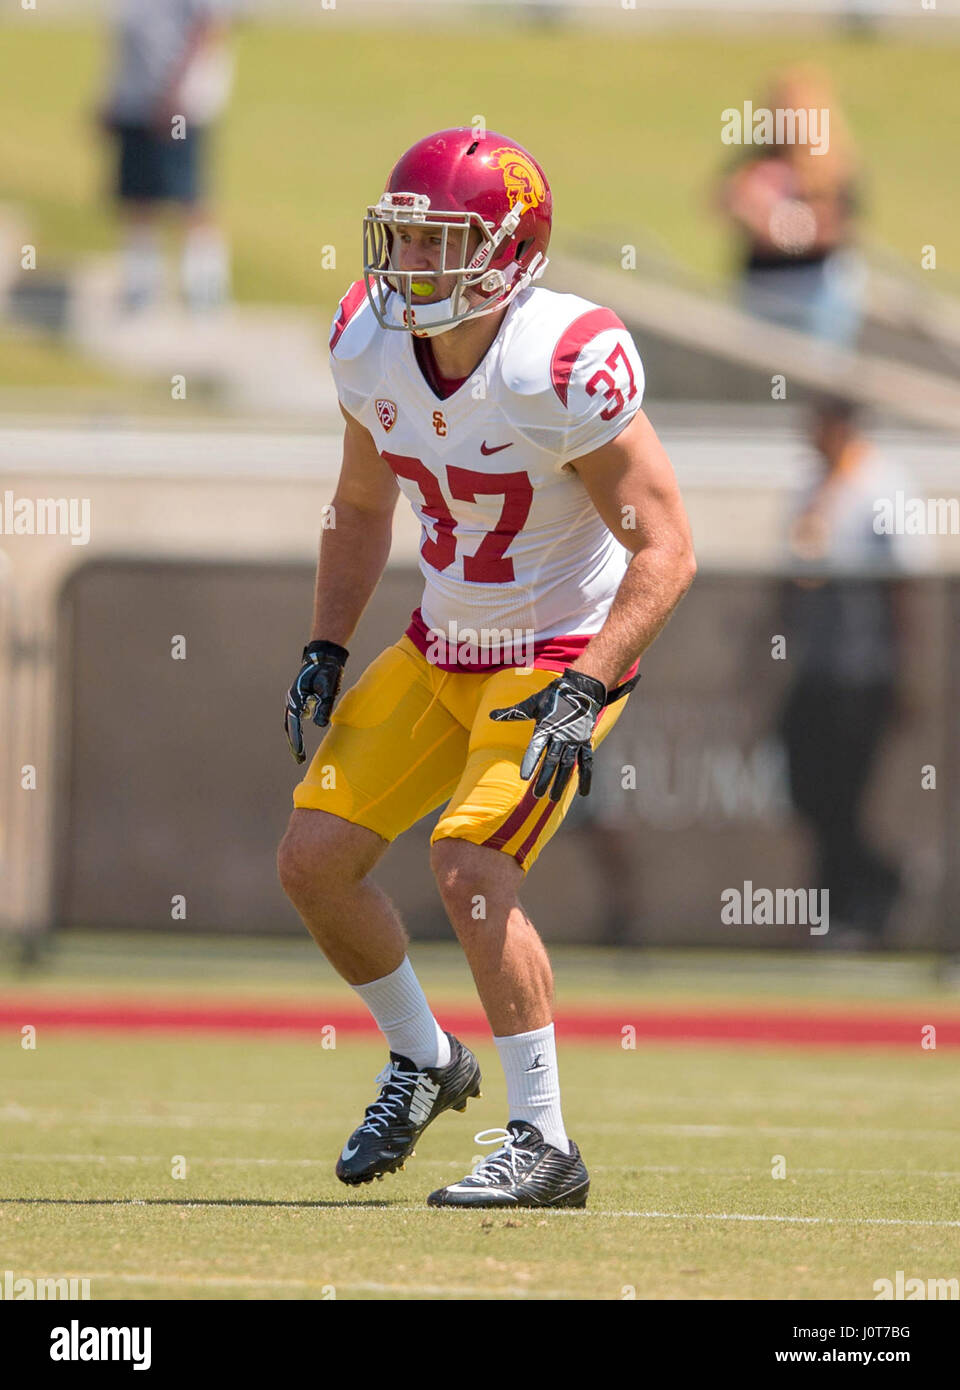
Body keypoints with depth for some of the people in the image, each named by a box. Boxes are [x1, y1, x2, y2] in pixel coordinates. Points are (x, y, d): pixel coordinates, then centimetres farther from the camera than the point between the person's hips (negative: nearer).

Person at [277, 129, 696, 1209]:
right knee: (313, 860, 2)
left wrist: (583, 695, -29)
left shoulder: (568, 367, -26)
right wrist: (325, 652, 3)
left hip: (564, 655, -7)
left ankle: (543, 1145, -11)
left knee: (469, 871, -22)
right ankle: (423, 1063, 26)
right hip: (442, 652, 7)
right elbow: (361, 510, 13)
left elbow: (665, 551, -22)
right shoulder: (371, 348, -5)